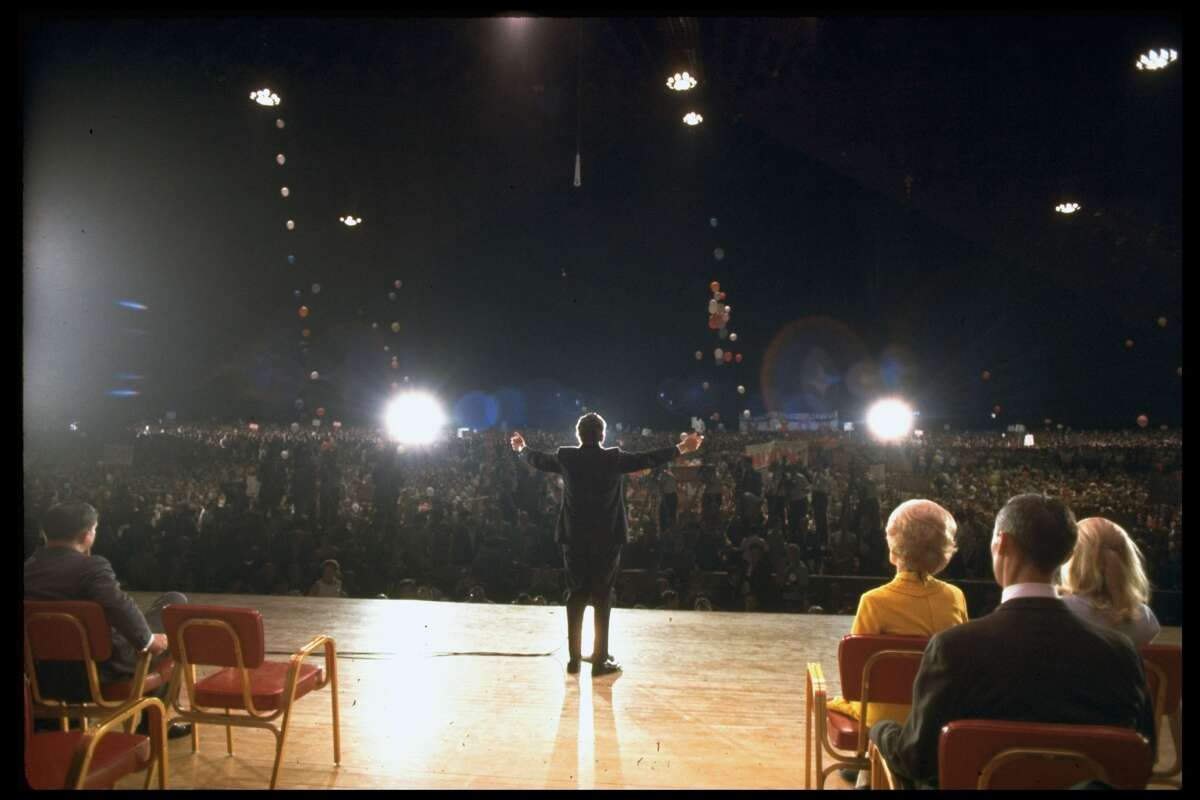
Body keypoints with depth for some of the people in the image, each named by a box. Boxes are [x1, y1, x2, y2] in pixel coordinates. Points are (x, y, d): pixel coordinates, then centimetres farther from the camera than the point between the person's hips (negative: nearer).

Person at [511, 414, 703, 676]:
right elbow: (649, 459, 0)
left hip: (574, 537, 2)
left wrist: (521, 448, 37)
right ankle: (601, 659, 7)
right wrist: (682, 448, 11)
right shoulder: (614, 457, -7)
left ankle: (573, 658, 14)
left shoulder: (565, 457, -1)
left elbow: (538, 459, 16)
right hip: (606, 538, -2)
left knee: (576, 595, 10)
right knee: (602, 597, 5)